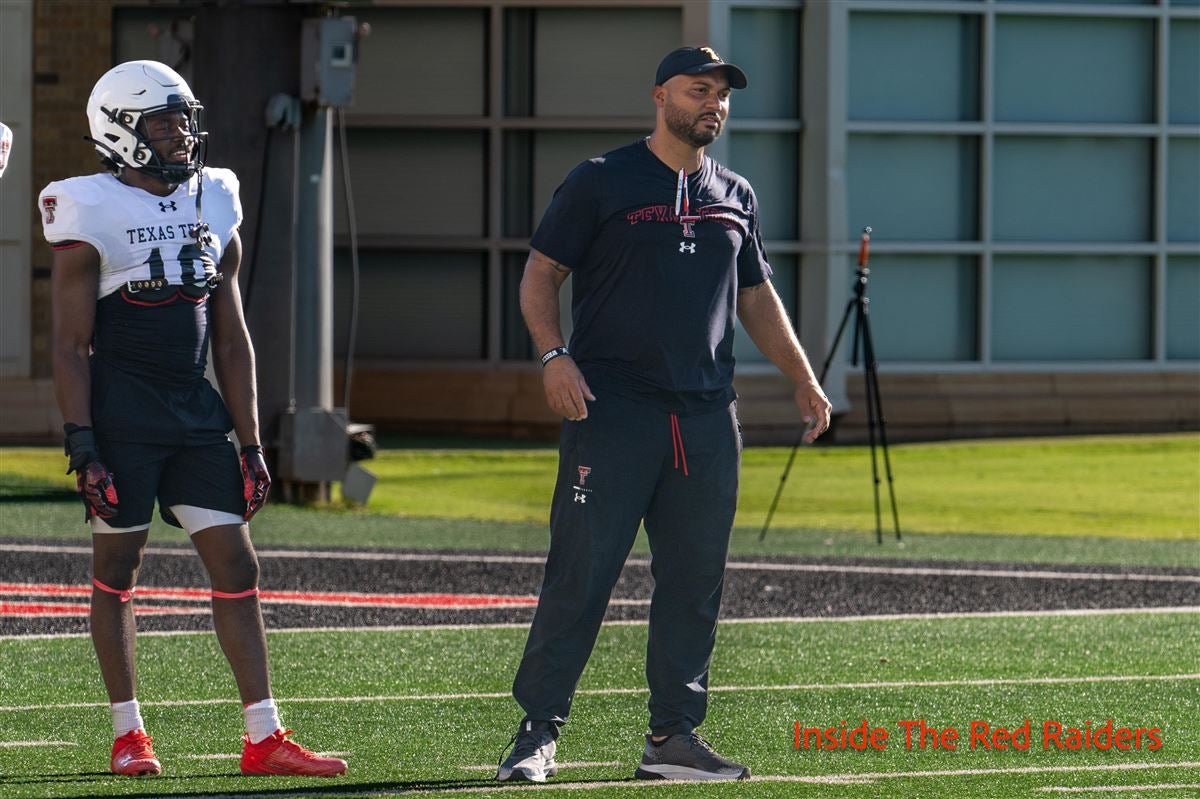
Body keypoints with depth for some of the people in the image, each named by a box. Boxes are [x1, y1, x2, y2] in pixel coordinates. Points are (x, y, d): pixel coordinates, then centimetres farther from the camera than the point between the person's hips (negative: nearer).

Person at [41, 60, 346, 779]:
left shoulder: (215, 209, 10)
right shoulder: (93, 216, -7)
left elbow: (232, 341, 14)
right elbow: (72, 346, -8)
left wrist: (250, 443, 11)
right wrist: (83, 448, -14)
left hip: (196, 411, 5)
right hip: (122, 415, -5)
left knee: (237, 565, 0)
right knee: (117, 568, 2)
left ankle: (265, 738, 1)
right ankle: (129, 738, 11)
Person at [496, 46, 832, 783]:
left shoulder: (735, 197, 16)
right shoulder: (603, 182, 1)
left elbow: (757, 298, 25)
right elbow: (541, 274, 1)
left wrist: (804, 379, 16)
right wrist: (554, 356, -15)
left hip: (708, 418, 5)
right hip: (612, 410, -5)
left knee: (695, 582, 5)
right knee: (579, 575, -8)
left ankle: (674, 737, 12)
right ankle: (537, 734, -6)